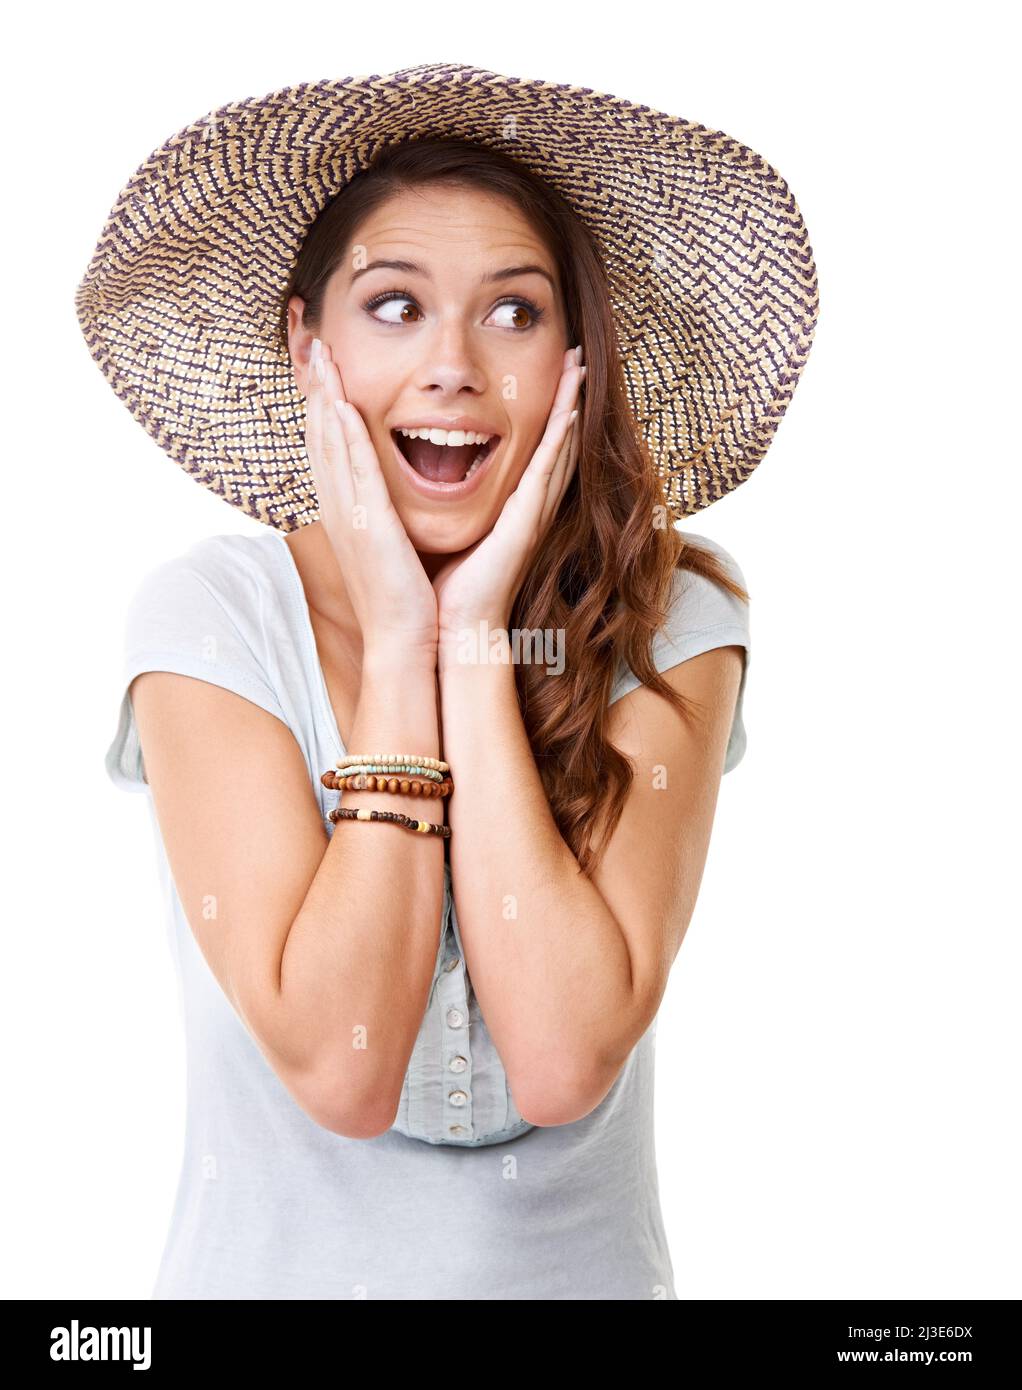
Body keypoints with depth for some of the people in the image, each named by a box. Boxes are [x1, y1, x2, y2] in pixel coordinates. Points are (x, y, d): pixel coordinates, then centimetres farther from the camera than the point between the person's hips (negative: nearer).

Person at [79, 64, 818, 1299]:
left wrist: (477, 634, -24)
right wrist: (396, 640, -24)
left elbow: (563, 1060, -25)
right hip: (272, 1266, 0)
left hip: (583, 1265, 1)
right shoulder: (204, 617, -16)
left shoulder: (670, 617, -14)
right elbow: (339, 1070, -24)